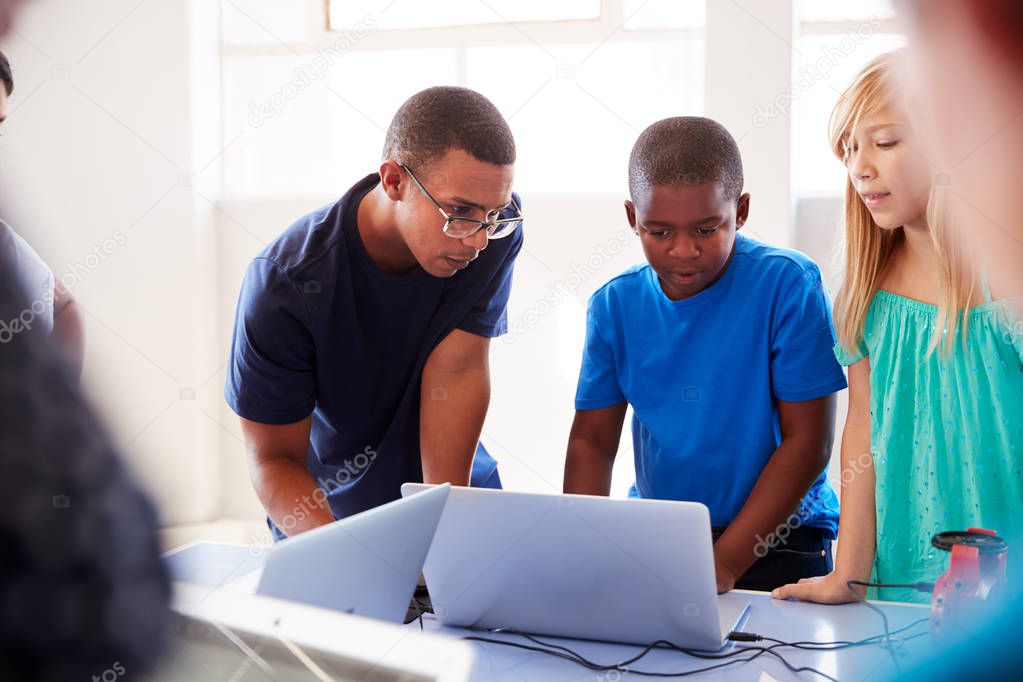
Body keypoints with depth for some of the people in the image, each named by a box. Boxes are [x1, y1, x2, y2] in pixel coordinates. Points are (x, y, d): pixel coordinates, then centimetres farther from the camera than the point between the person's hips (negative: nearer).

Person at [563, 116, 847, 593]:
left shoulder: (787, 284, -12)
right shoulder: (615, 305, 1)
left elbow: (807, 440, -12)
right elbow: (592, 441, 6)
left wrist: (725, 561, -19)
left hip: (775, 535, -4)